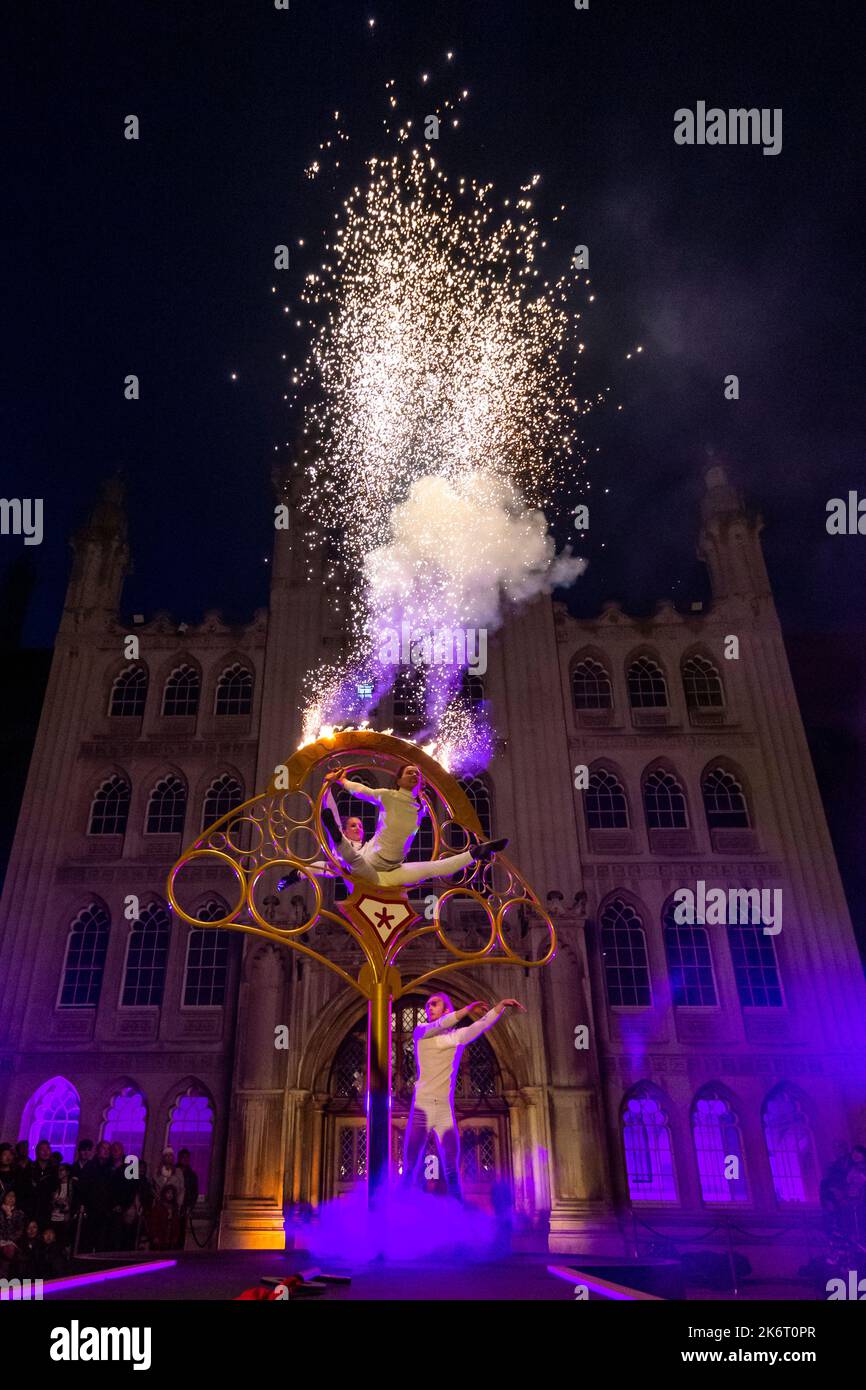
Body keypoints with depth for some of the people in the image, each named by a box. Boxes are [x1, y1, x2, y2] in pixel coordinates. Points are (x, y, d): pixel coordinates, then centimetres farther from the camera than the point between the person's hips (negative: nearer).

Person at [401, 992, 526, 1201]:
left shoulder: (458, 1036, 11)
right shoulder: (421, 1031, 7)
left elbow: (482, 1024, -1)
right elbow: (437, 1026, -12)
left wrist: (502, 1004, -13)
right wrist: (467, 1009, -14)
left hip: (446, 1111, 2)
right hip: (421, 1108, -2)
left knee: (452, 1172, 2)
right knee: (409, 1170, -1)